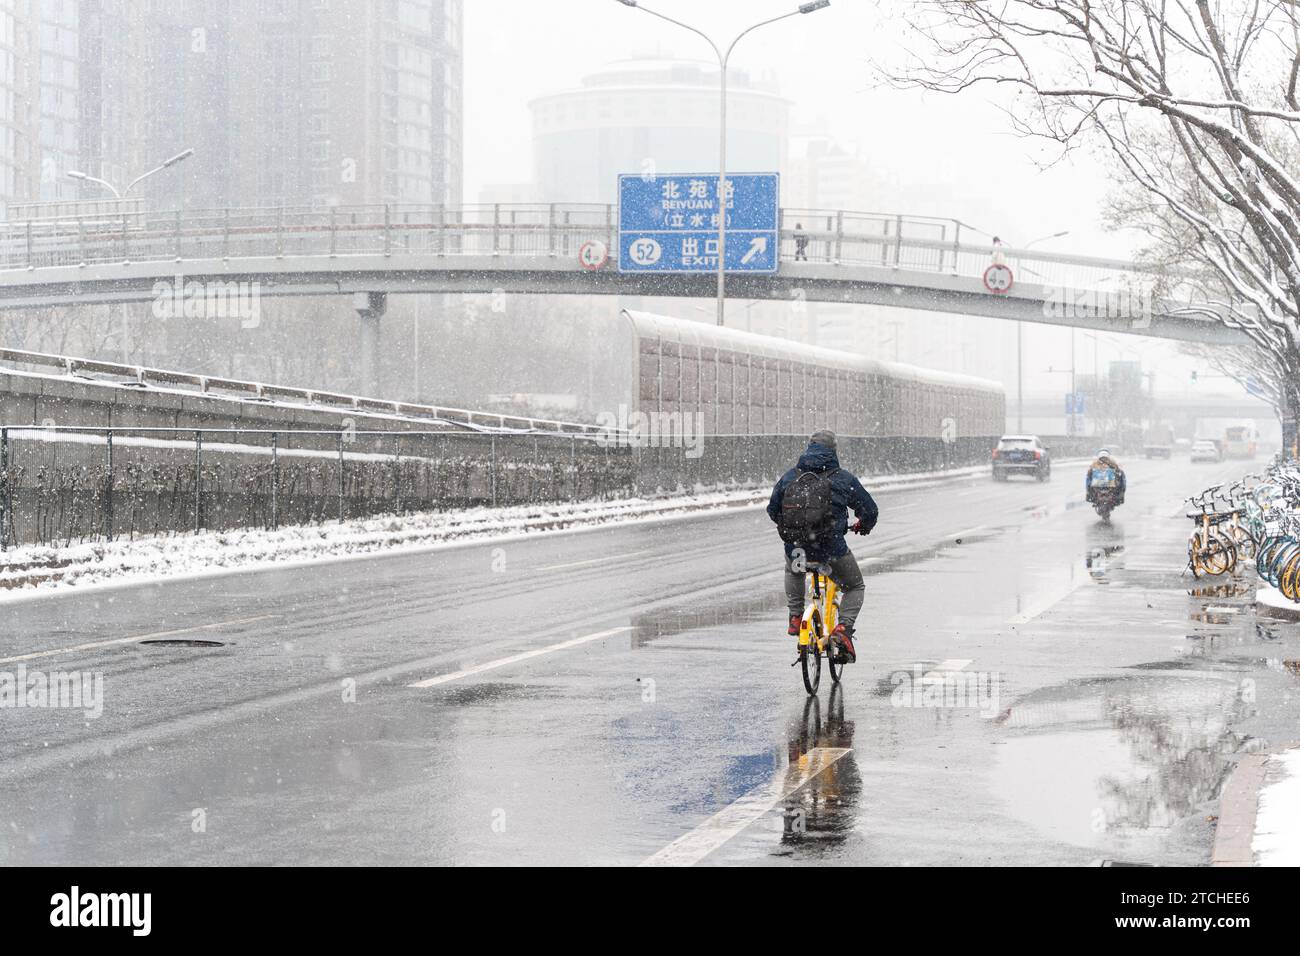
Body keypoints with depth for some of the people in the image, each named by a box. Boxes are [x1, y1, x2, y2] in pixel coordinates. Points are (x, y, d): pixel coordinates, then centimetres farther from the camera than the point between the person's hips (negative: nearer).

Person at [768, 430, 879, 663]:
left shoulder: (789, 477, 9)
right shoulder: (843, 479, 3)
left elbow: (772, 509, 19)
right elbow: (870, 510, 10)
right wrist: (864, 526, 33)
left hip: (795, 546, 3)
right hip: (831, 547, -3)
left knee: (793, 572, 39)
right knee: (855, 587, 19)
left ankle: (795, 617, 28)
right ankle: (843, 629, -4)